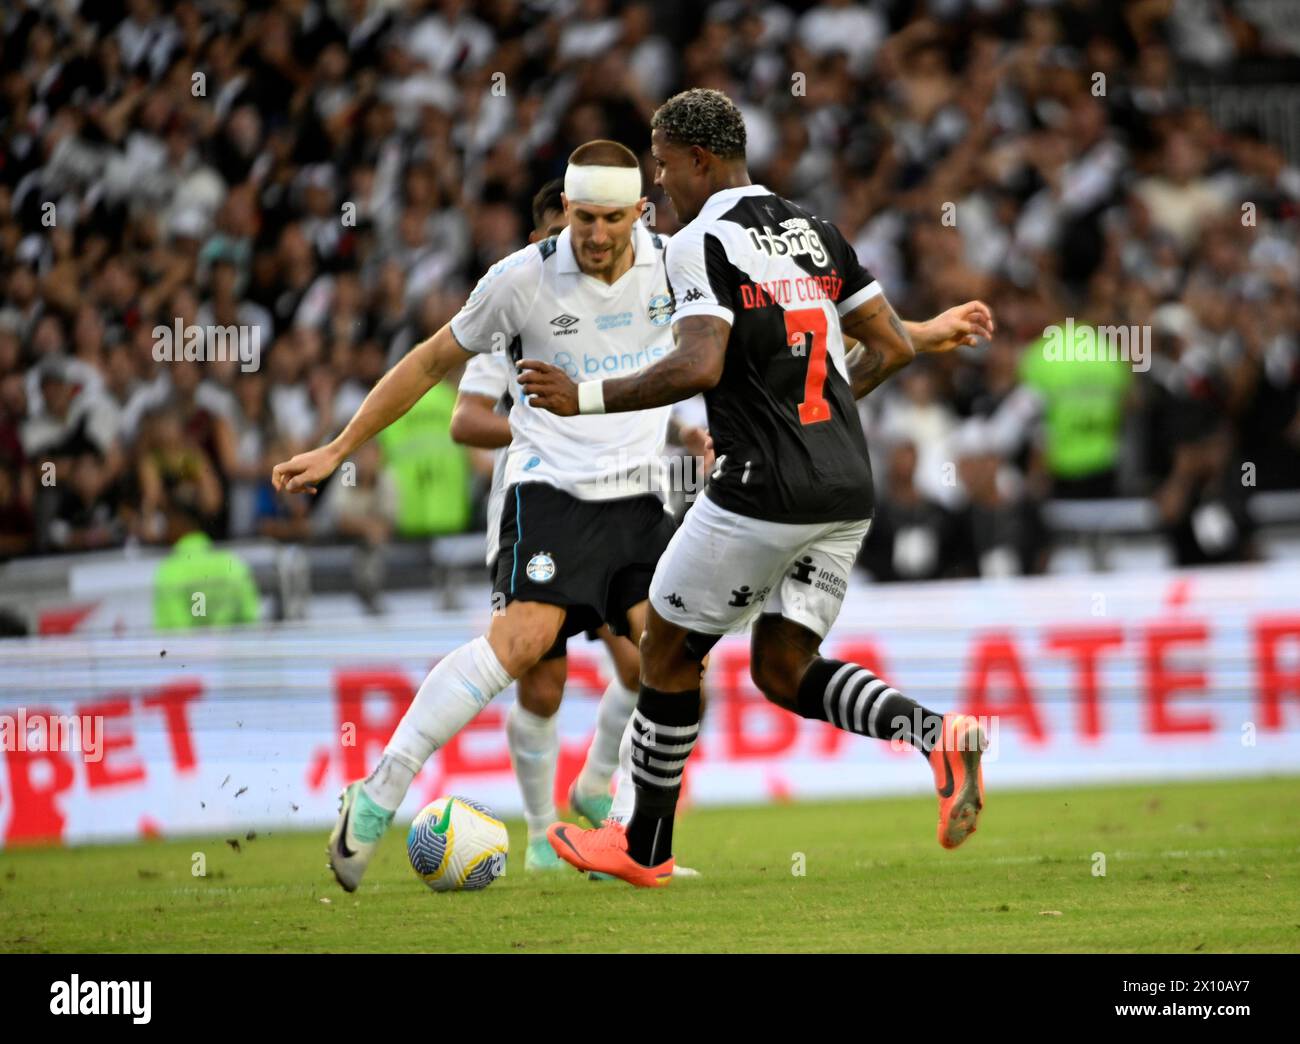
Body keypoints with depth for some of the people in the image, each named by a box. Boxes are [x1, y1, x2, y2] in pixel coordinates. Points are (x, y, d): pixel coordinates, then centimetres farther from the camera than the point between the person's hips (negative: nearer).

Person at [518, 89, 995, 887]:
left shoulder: (702, 244, -8)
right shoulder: (814, 232, 15)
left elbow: (699, 367, -22)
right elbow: (891, 346, 16)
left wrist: (586, 398, -14)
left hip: (766, 491, -7)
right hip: (848, 486, 7)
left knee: (669, 649, 11)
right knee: (784, 671, 13)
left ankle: (646, 846, 20)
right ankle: (939, 737, -10)